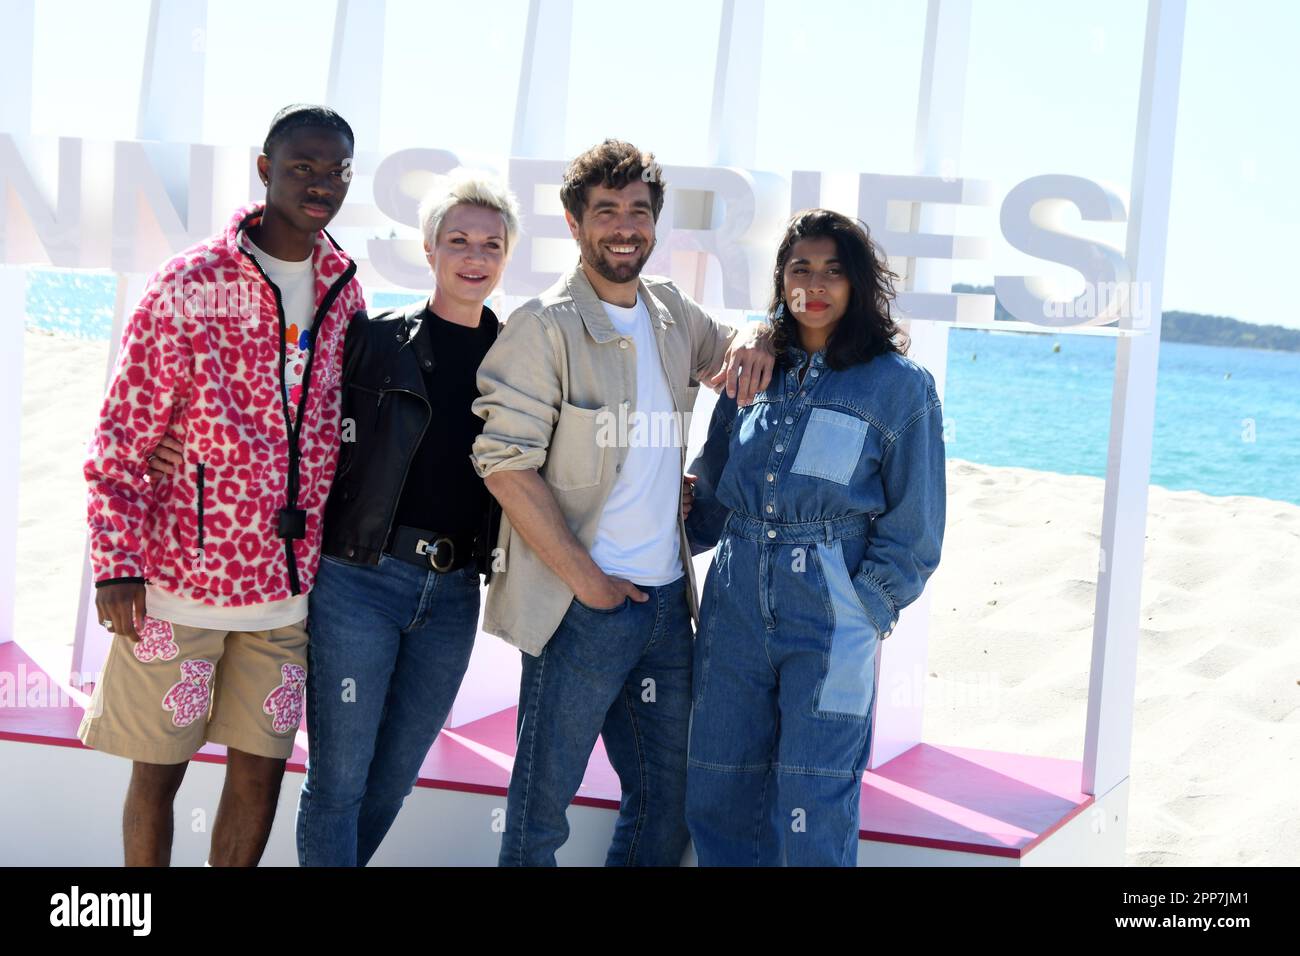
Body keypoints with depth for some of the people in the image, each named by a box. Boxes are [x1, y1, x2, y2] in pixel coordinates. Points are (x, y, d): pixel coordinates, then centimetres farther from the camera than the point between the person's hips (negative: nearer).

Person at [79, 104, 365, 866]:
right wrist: (117, 565, -12)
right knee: (159, 769, 7)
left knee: (261, 769, 10)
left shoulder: (345, 293, 6)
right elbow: (122, 436, -8)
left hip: (287, 585, 4)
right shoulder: (190, 284, -9)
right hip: (181, 581, -4)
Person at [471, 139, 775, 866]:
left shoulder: (672, 312, 8)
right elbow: (506, 466, -15)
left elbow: (730, 351, 28)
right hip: (583, 608, -6)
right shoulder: (545, 327, -11)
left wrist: (755, 343, 2)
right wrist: (587, 581, -16)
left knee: (668, 802, 16)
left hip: (668, 600, 7)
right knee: (542, 805, 4)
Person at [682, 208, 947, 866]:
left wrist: (863, 615, -8)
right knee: (715, 800, 8)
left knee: (812, 821, -4)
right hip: (736, 608, 5)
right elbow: (711, 494, 19)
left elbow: (913, 533, -1)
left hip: (831, 622, -4)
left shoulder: (900, 387, -1)